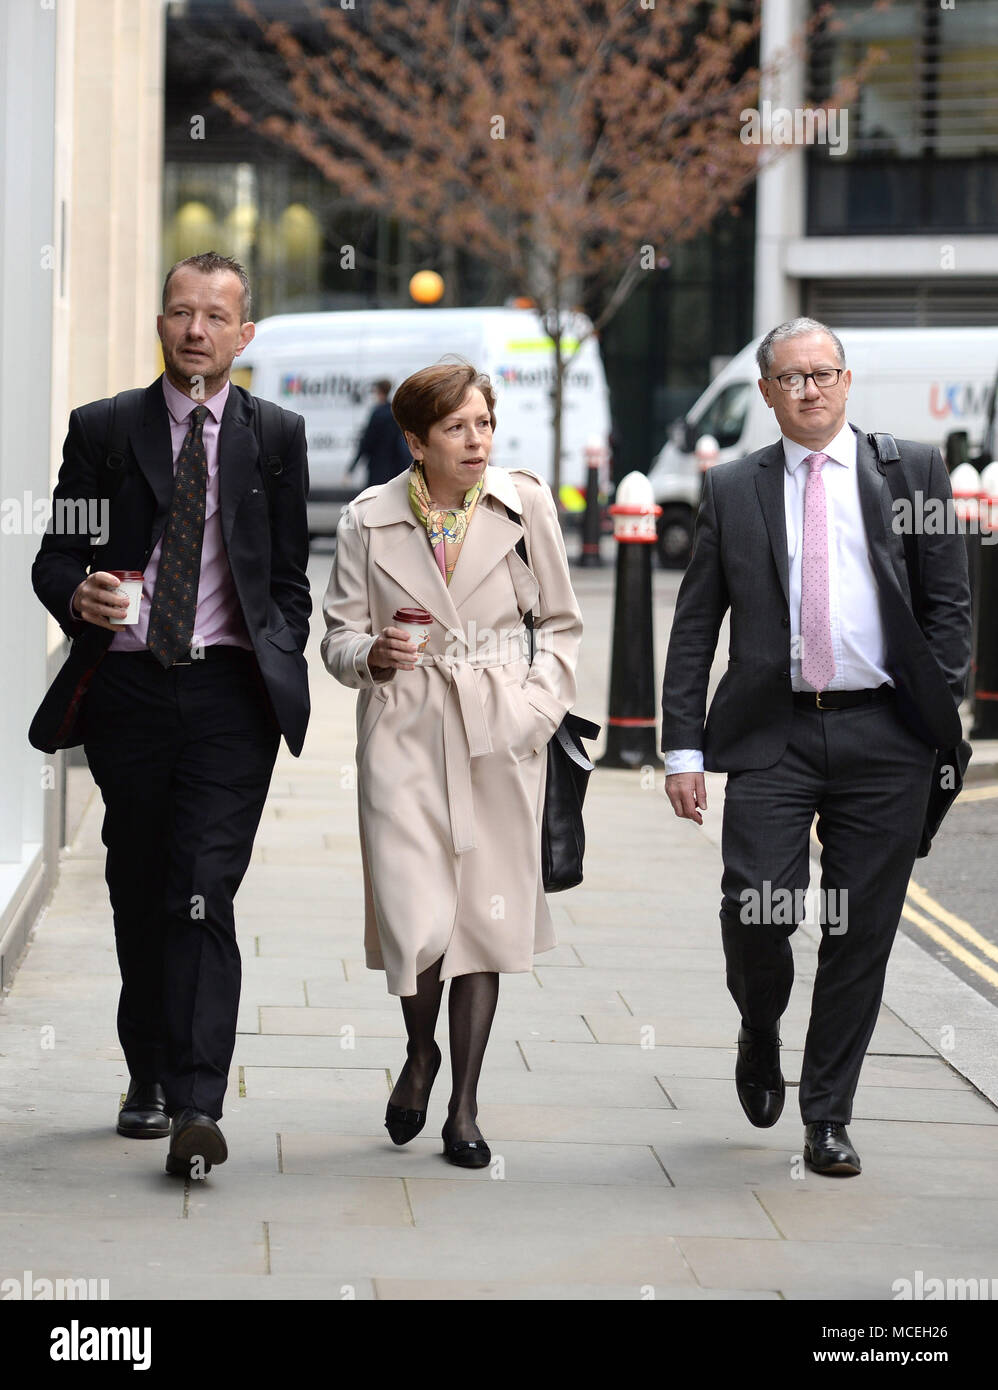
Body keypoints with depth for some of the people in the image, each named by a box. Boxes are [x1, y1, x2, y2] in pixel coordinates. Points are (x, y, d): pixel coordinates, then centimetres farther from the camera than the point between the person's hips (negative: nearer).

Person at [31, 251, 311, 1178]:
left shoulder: (276, 437, 9)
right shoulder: (102, 430, 8)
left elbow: (290, 579, 11)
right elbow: (55, 554, 6)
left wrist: (279, 675, 2)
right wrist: (78, 594, -16)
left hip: (229, 692, -2)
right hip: (128, 684, 2)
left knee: (203, 896, -13)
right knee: (138, 894, 10)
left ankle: (196, 1106, -19)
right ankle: (148, 1078, 27)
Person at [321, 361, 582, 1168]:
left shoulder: (526, 505, 2)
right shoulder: (370, 520, 1)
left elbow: (561, 624, 10)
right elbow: (340, 633, 9)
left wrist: (539, 705, -3)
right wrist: (373, 655, -13)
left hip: (500, 738, 1)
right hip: (404, 734, -1)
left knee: (485, 916, 4)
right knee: (417, 921, -10)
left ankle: (464, 1107, 16)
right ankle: (421, 1052, 23)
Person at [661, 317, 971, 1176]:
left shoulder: (913, 469, 8)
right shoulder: (732, 490, 9)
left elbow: (950, 603, 7)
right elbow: (694, 629, 8)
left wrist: (943, 713, -3)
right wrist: (683, 748, 1)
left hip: (884, 736, 0)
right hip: (773, 735, 0)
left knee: (861, 931, 2)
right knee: (757, 911, -12)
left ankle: (828, 1119, 14)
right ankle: (761, 1033, 21)